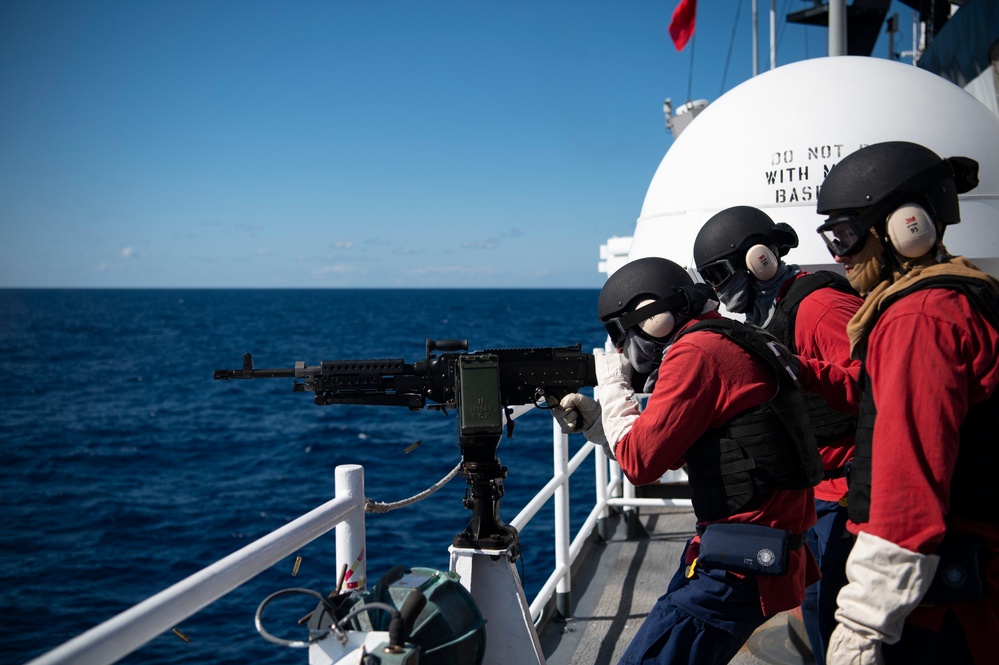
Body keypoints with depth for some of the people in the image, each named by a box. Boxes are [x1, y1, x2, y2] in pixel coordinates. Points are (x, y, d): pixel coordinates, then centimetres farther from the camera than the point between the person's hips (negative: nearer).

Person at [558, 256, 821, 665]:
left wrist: (612, 384, -2)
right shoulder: (729, 343, 14)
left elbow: (639, 462, -15)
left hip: (740, 565, -10)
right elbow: (667, 451, 20)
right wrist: (596, 421, 12)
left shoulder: (696, 353, -15)